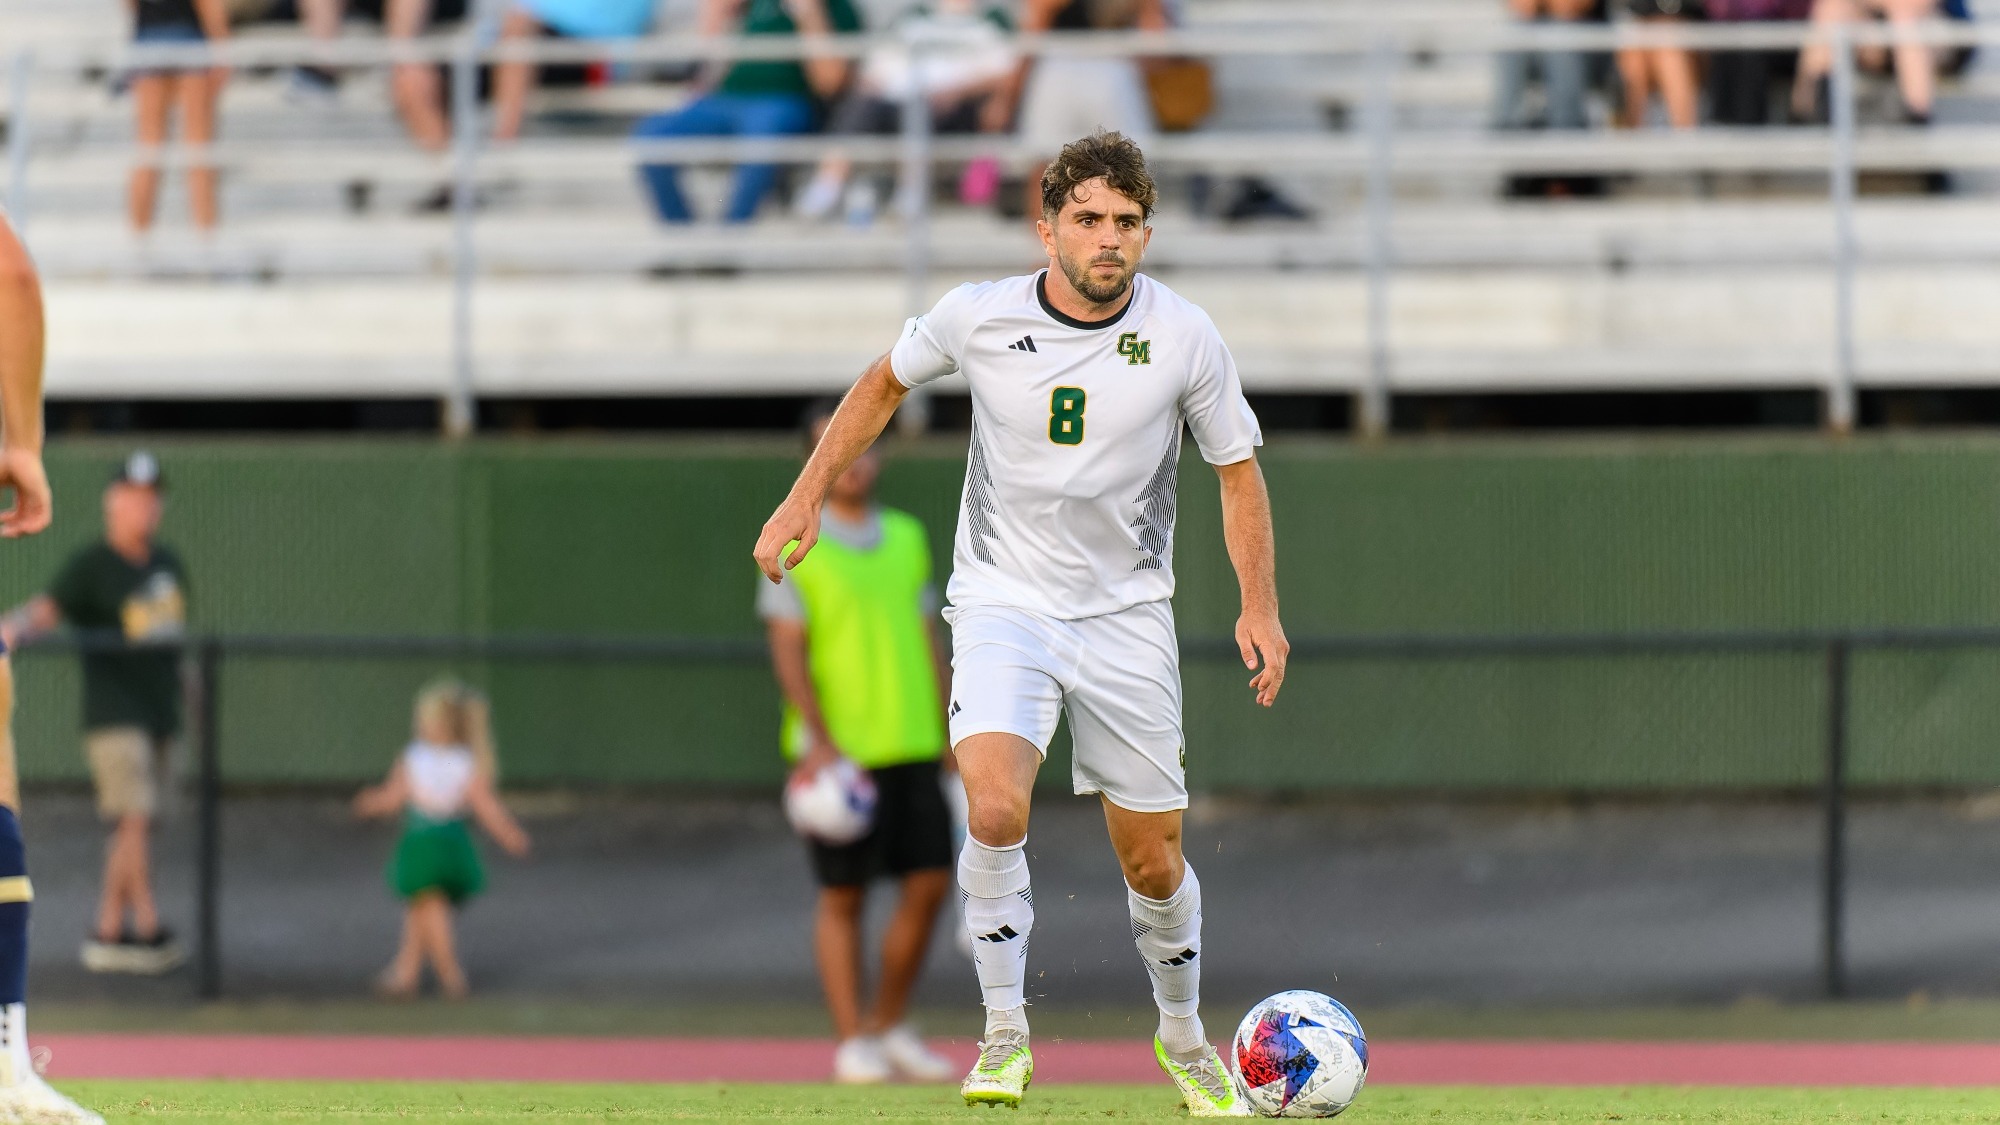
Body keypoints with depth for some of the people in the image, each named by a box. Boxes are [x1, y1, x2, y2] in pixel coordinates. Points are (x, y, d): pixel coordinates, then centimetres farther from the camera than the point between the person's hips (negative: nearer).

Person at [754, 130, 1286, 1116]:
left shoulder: (1183, 338, -9)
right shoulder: (979, 319, -10)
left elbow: (1237, 468, 4)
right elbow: (884, 382, 10)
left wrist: (1258, 606, -7)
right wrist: (807, 499, 6)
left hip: (1128, 617, 1)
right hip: (1004, 600, -1)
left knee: (1153, 860, 8)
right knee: (994, 810, -26)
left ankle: (1183, 1036, 35)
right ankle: (1005, 1035, -9)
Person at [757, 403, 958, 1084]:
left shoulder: (908, 538, 12)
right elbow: (787, 651, -9)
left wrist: (955, 740, 13)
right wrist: (820, 741, -19)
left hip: (913, 748, 5)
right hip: (838, 753, -5)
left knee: (929, 881, 1)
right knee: (843, 895, 0)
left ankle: (889, 1026, 16)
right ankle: (852, 1045, 5)